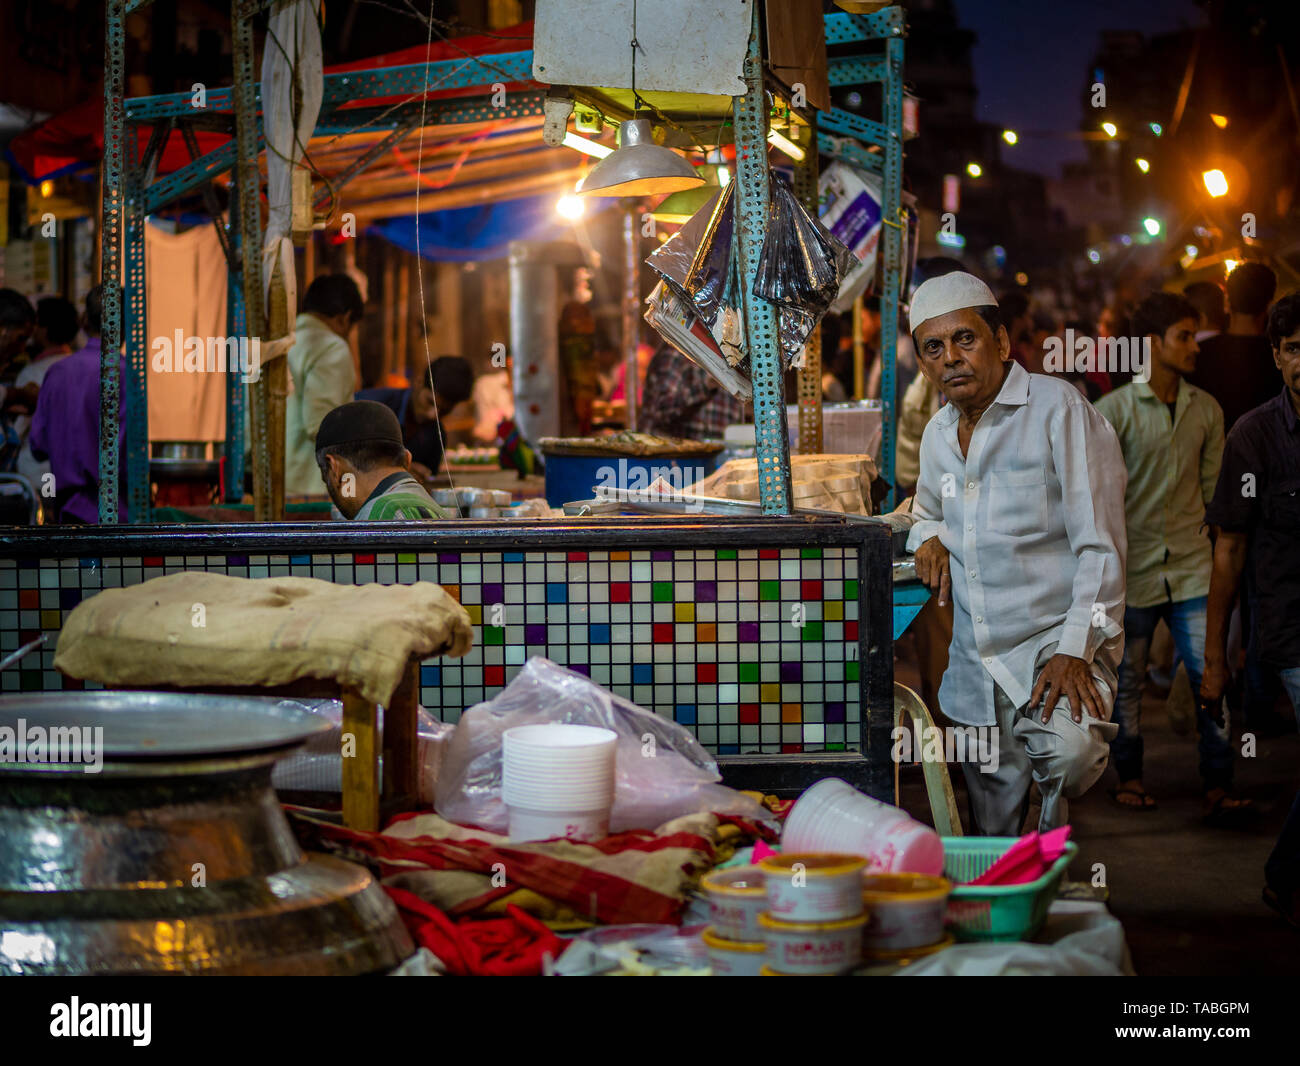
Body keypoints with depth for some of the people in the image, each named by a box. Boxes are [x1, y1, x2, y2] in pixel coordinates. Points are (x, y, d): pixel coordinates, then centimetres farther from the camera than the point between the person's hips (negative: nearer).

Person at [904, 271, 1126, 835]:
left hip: (1057, 637, -6)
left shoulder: (1059, 409, -8)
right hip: (975, 658, 6)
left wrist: (1074, 650, -21)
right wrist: (928, 536, 10)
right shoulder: (938, 433, 13)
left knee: (1069, 750, -32)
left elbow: (1099, 545, -12)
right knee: (994, 825, 8)